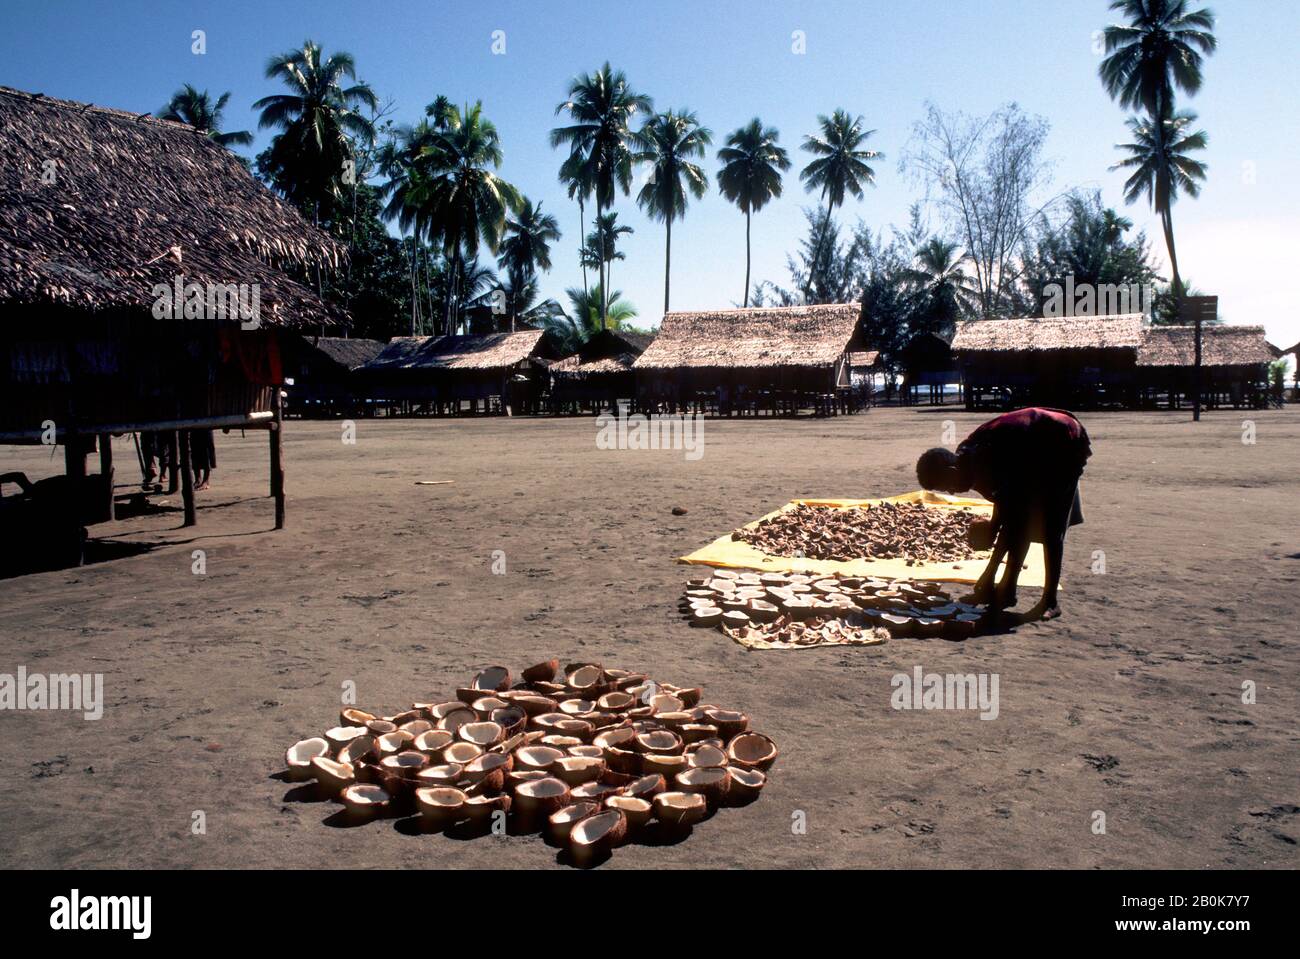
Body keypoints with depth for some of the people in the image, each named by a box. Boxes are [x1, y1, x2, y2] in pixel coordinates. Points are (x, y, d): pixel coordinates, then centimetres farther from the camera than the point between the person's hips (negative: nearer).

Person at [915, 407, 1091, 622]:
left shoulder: (982, 465, -33)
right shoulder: (968, 454, -6)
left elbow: (1010, 523, -29)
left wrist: (989, 574, -25)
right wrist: (991, 531, -1)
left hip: (1066, 445, -9)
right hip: (1041, 452, 9)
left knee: (1050, 528, -10)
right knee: (1022, 522, 6)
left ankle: (1050, 602, -3)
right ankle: (1007, 591, 11)